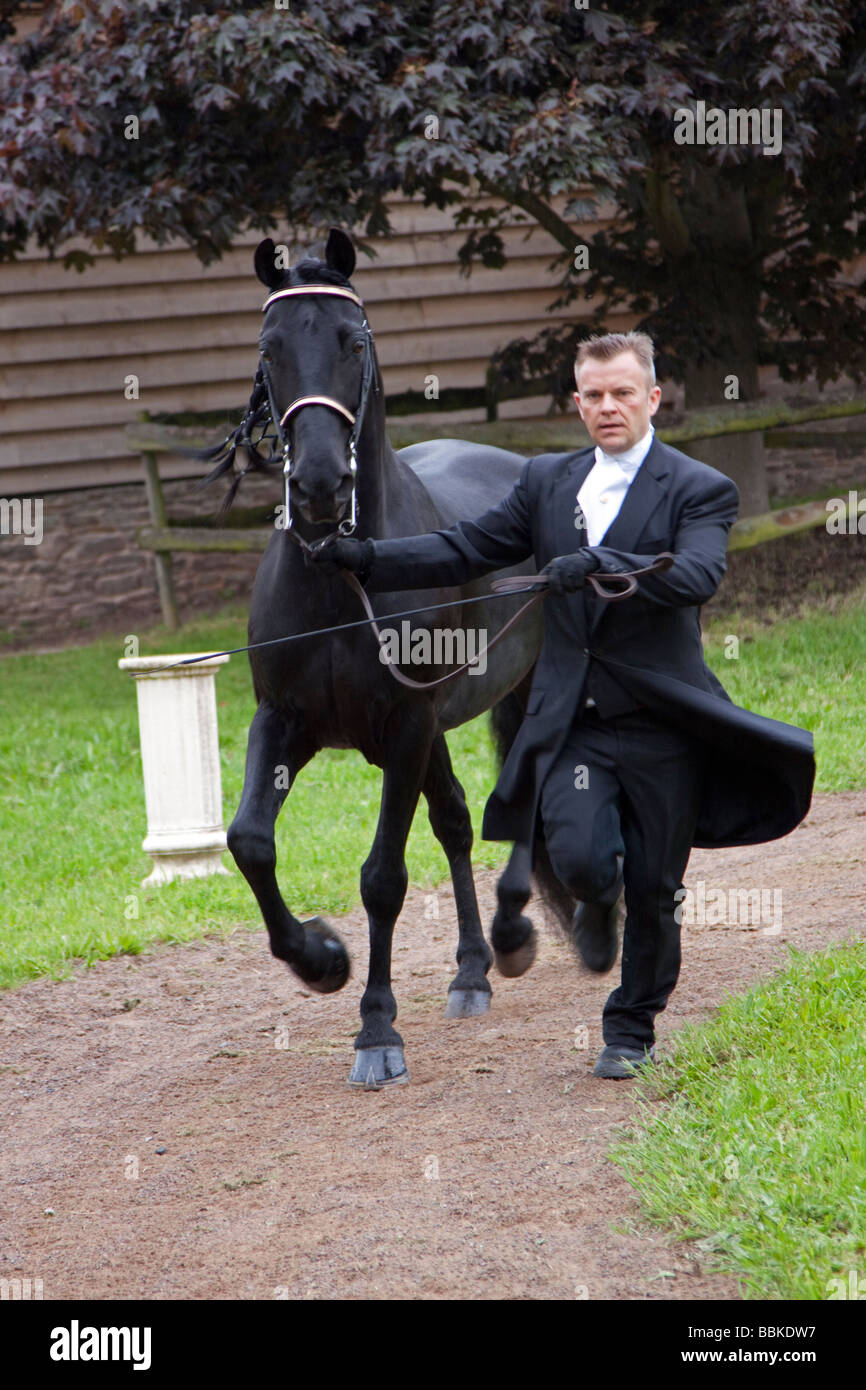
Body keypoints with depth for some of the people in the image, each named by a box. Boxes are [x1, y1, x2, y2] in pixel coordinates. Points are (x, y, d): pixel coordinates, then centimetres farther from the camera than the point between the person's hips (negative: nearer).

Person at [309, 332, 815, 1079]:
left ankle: (632, 1030, 27)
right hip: (572, 722, 2)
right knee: (580, 858, -18)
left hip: (661, 723, -2)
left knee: (653, 890, 5)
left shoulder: (699, 491, -3)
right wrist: (364, 558, 0)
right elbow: (466, 549, 10)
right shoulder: (547, 481, 11)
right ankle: (598, 904, 21)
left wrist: (605, 565, -35)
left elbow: (697, 575, -21)